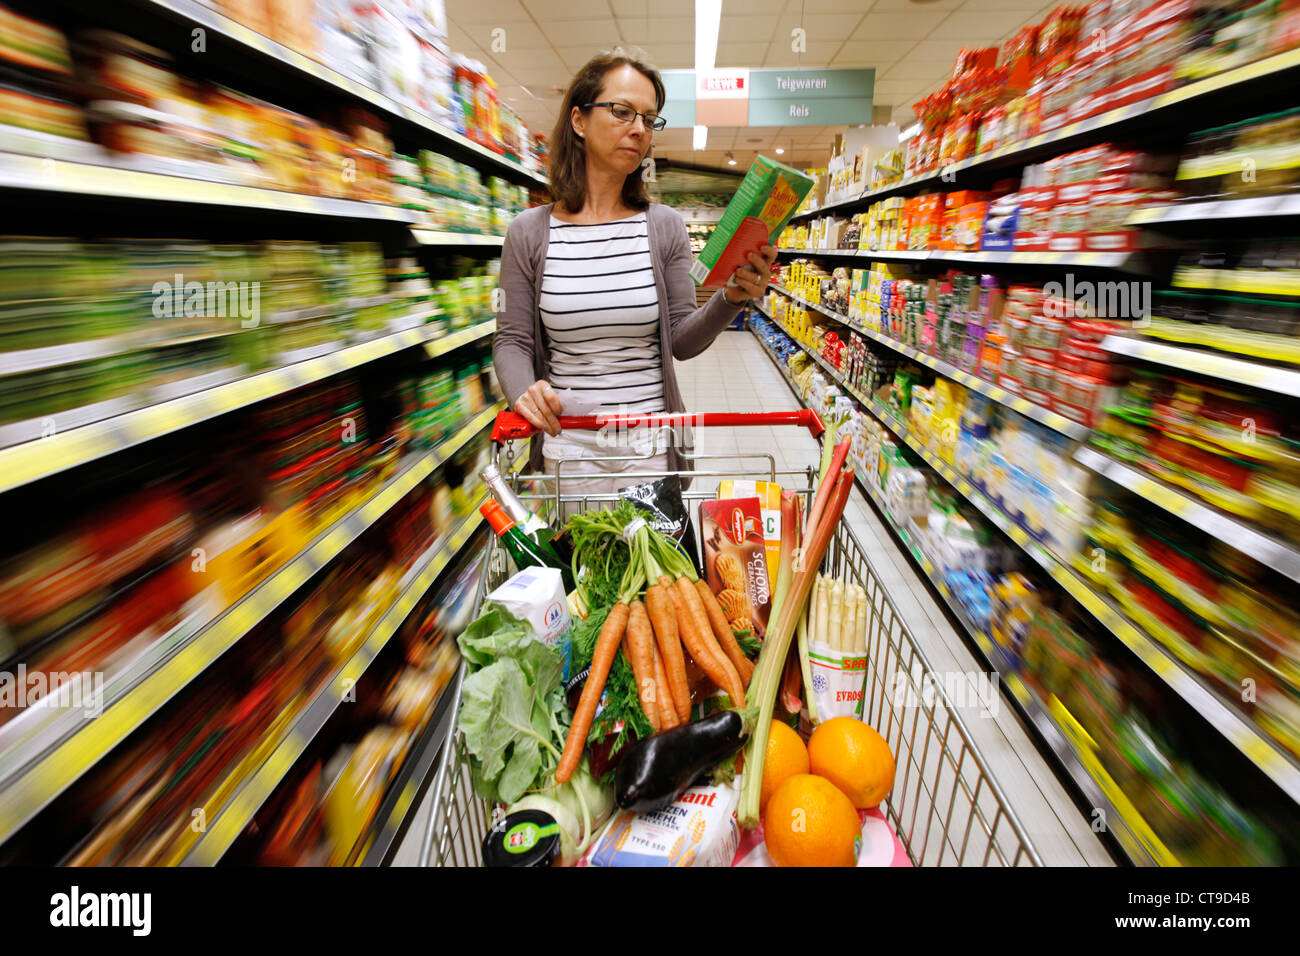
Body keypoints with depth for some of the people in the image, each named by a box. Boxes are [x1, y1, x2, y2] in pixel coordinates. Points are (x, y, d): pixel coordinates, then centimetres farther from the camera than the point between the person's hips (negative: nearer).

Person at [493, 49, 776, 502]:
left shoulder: (665, 227, 1)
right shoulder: (528, 233, 0)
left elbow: (682, 341, -1)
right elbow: (511, 340, 0)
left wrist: (729, 300, -18)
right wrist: (523, 390, -20)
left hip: (651, 446, 1)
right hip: (566, 444, 0)